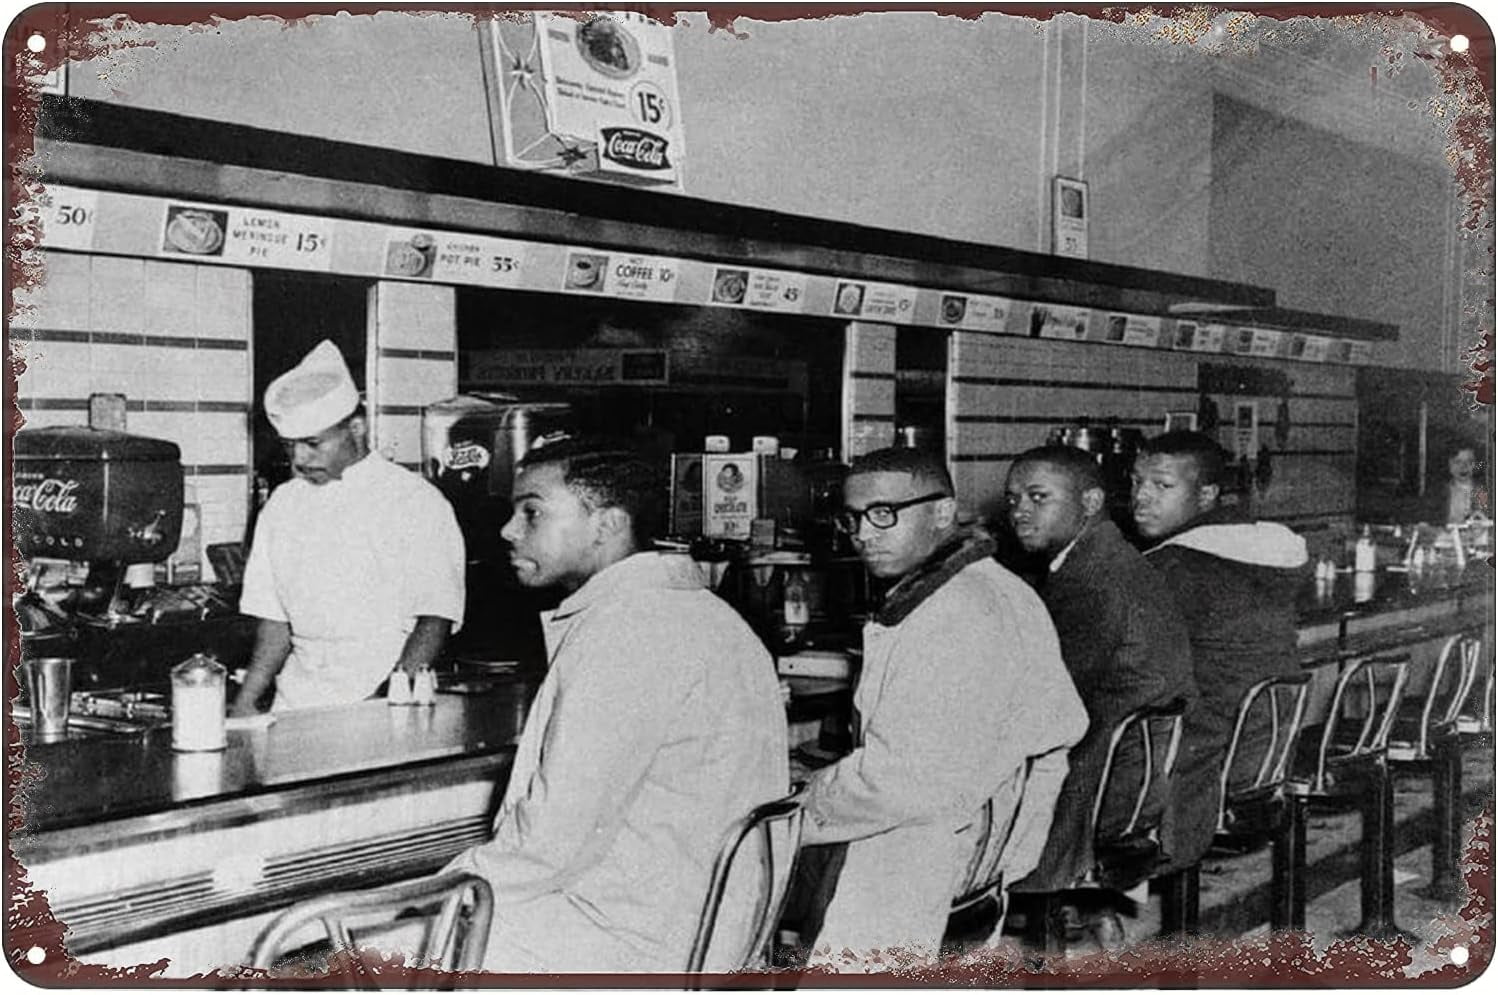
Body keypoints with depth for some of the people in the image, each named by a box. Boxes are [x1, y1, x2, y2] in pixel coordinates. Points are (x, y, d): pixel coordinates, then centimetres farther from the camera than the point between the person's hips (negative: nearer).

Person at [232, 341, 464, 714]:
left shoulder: (417, 502, -2)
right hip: (297, 703, 4)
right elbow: (274, 623, 16)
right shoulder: (283, 505, 14)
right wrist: (245, 702, 3)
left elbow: (435, 620, -6)